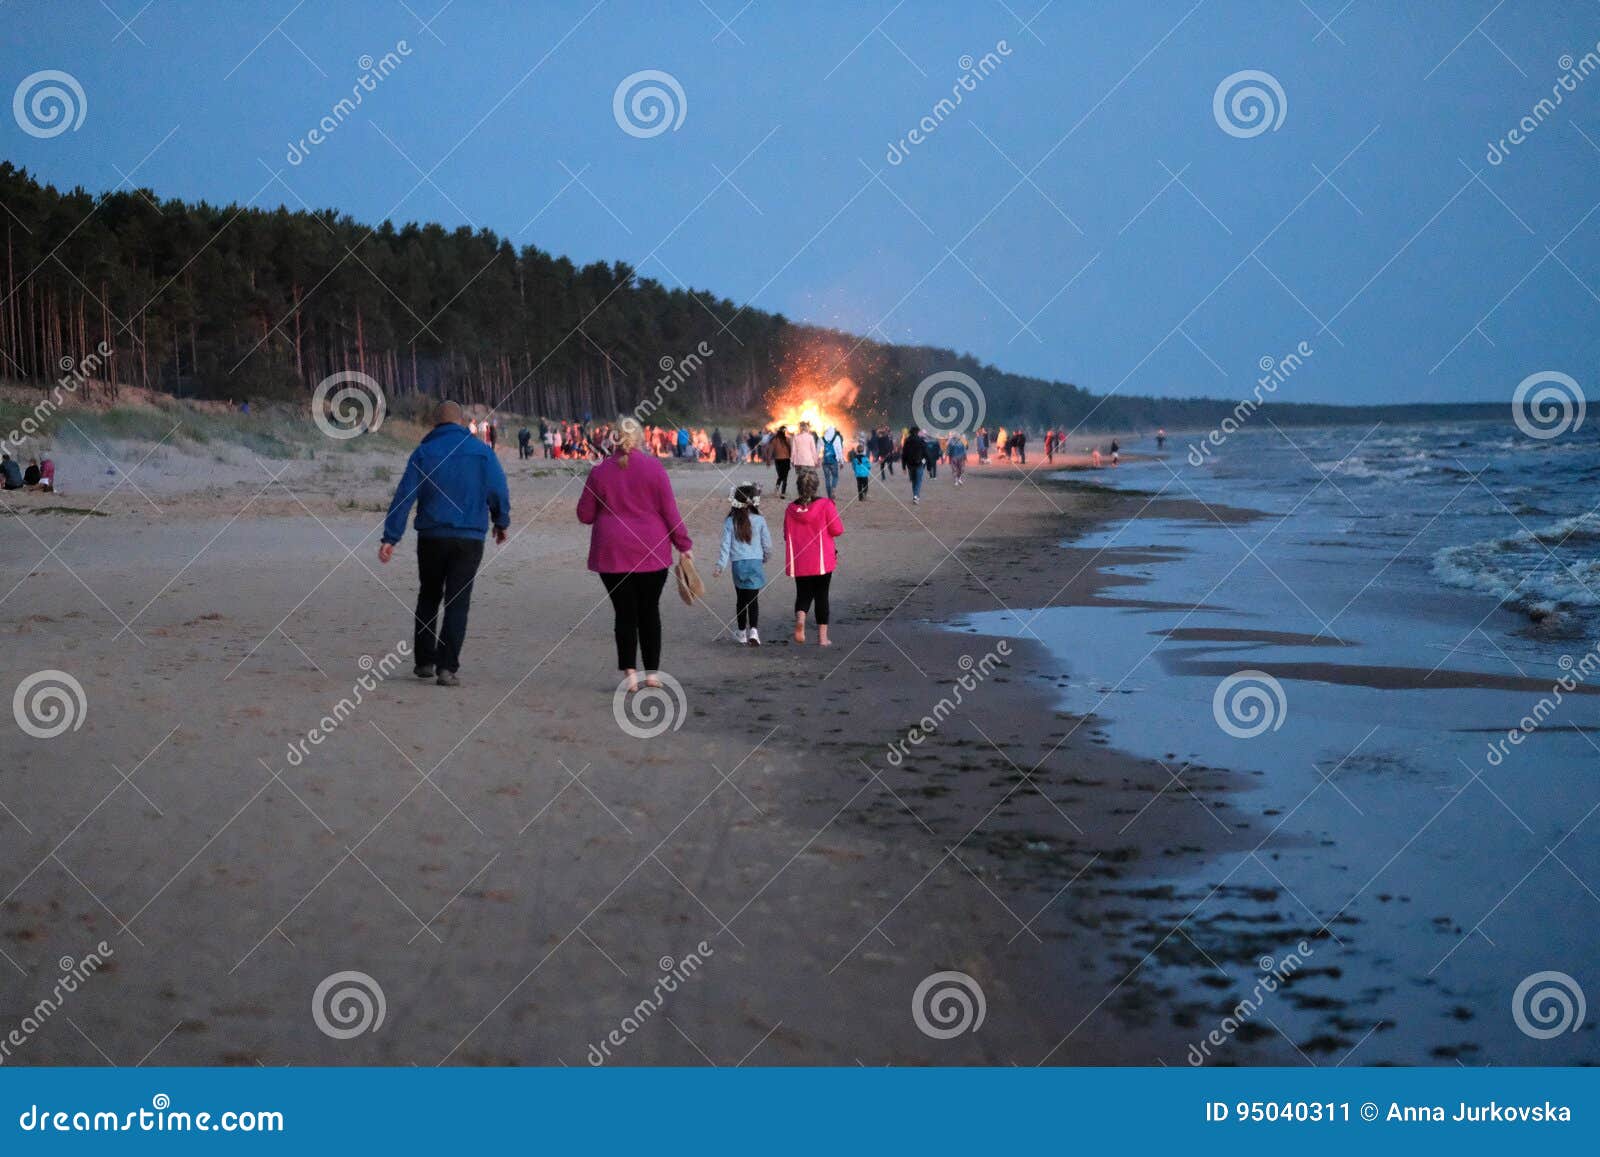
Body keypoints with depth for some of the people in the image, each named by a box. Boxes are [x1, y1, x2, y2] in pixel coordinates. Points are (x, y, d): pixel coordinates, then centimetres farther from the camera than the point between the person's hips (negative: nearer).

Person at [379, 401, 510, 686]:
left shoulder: (423, 453, 1)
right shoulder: (482, 451, 2)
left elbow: (404, 497, -4)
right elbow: (499, 491, 1)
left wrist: (390, 538, -6)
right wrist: (501, 523, 20)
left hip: (431, 537, 1)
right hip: (469, 538, -1)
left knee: (428, 598, 18)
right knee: (457, 603, 0)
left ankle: (425, 661, 17)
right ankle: (447, 667, -10)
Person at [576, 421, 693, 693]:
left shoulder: (600, 470, -3)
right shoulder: (653, 466, -5)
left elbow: (584, 515, 3)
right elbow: (669, 510, -4)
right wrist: (684, 544, 4)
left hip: (613, 553, 0)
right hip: (651, 551, 0)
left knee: (624, 613, 4)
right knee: (649, 611, 10)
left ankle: (629, 673, -4)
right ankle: (652, 673, 12)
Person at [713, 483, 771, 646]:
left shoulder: (730, 522, -2)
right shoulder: (759, 521, -4)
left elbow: (725, 545, -4)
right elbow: (767, 543, 4)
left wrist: (721, 565, -1)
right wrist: (766, 557, 24)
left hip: (737, 564, 1)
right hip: (755, 562, -1)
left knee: (740, 600, 15)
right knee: (753, 600, -1)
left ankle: (742, 633, 21)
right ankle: (753, 630, -19)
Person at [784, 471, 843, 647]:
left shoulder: (791, 509, 0)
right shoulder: (825, 505, -10)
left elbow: (786, 535, 7)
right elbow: (837, 530, -6)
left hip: (799, 563, 2)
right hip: (822, 561, -2)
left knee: (803, 594, 11)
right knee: (821, 596, 9)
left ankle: (800, 619, -20)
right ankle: (822, 636, 11)